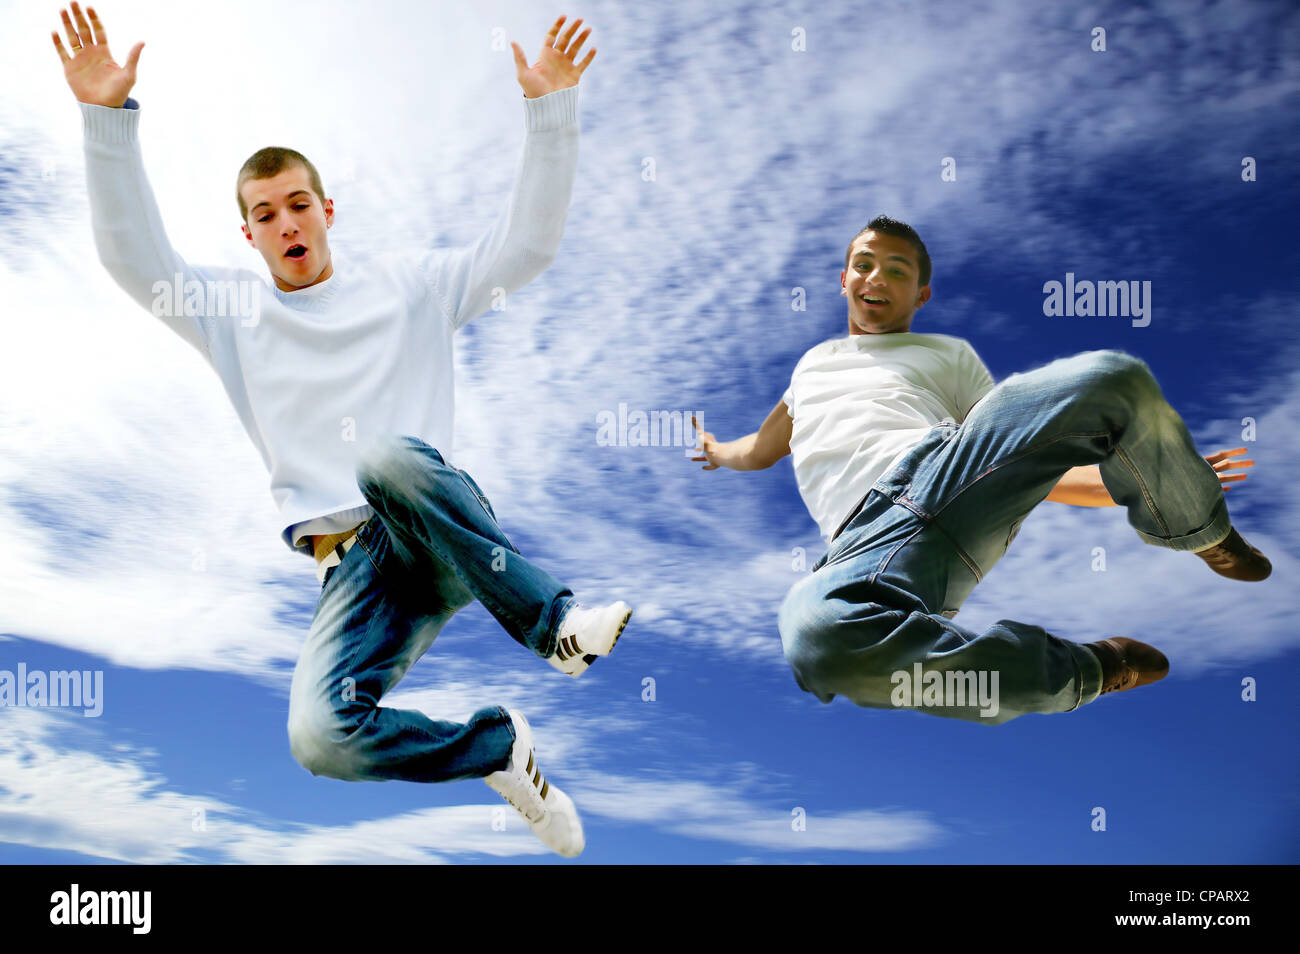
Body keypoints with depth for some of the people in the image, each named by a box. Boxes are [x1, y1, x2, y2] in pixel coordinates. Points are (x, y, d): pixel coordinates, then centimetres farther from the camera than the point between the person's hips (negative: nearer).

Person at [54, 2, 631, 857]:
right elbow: (134, 257, 2)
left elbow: (527, 245, 6)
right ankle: (498, 746, 0)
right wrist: (109, 116, -8)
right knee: (321, 736, -28)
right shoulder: (233, 314, 17)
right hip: (356, 564, 2)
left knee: (387, 456, -39)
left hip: (446, 538, -2)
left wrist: (551, 108, -5)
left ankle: (551, 620, -25)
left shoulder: (408, 285, 15)